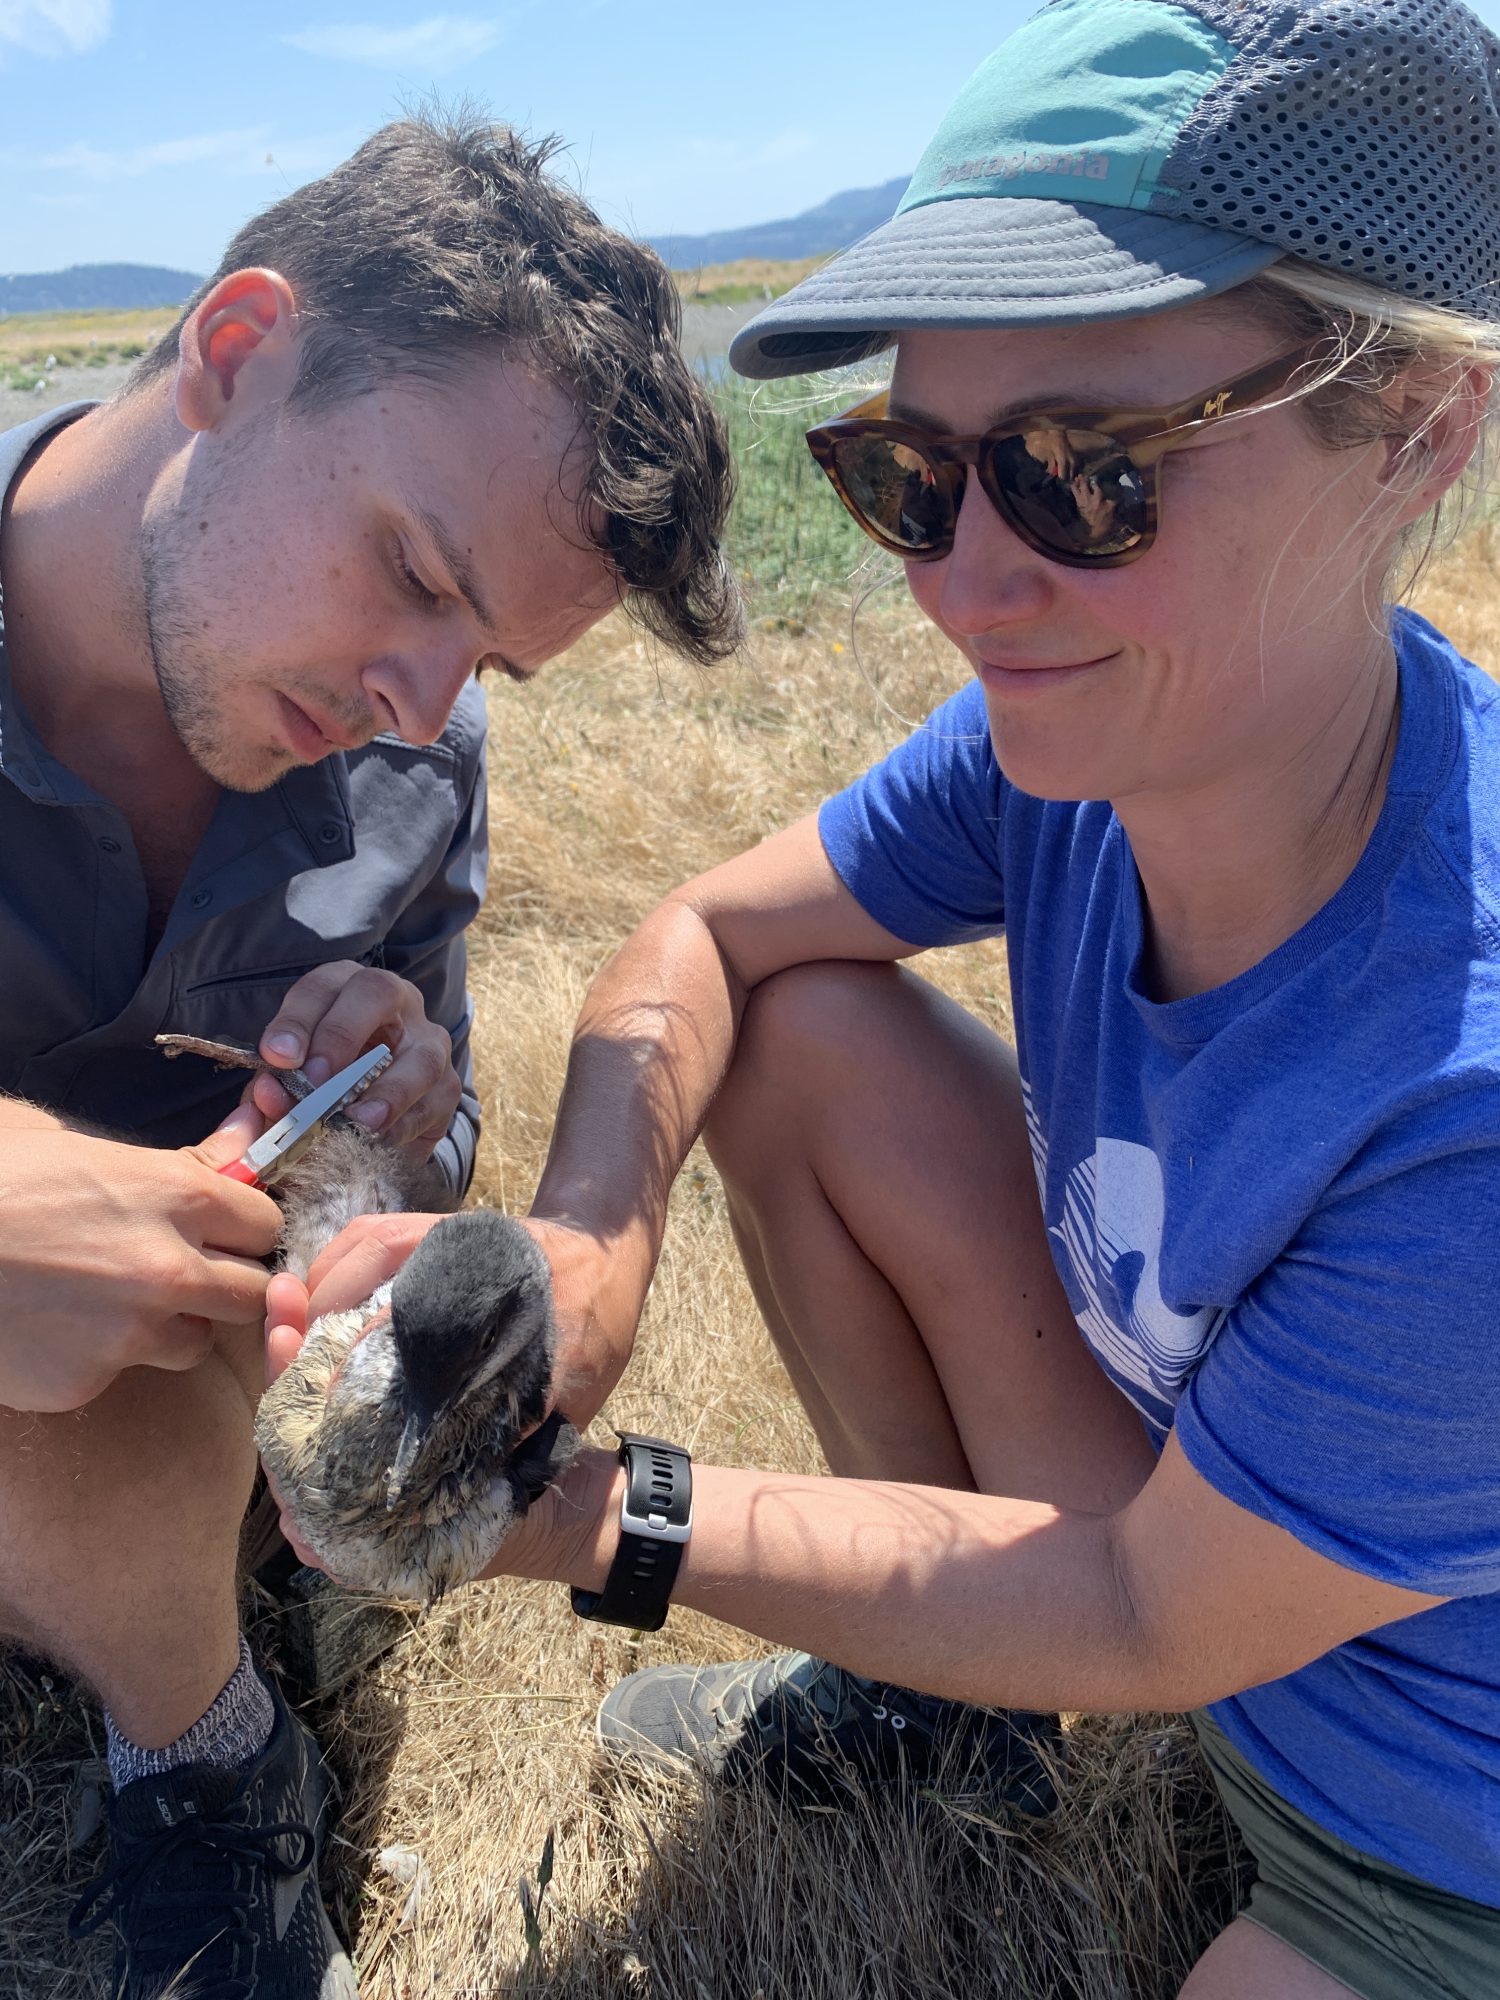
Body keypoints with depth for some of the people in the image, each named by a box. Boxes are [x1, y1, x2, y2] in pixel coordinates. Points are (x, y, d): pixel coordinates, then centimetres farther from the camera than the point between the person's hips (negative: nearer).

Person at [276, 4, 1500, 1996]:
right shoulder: (1091, 707, -19)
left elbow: (1148, 1627, -23)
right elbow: (704, 933, -8)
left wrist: (603, 1517, -24)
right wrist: (584, 1235, -26)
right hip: (1185, 1515, 5)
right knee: (797, 1027, -10)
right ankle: (947, 1682, 9)